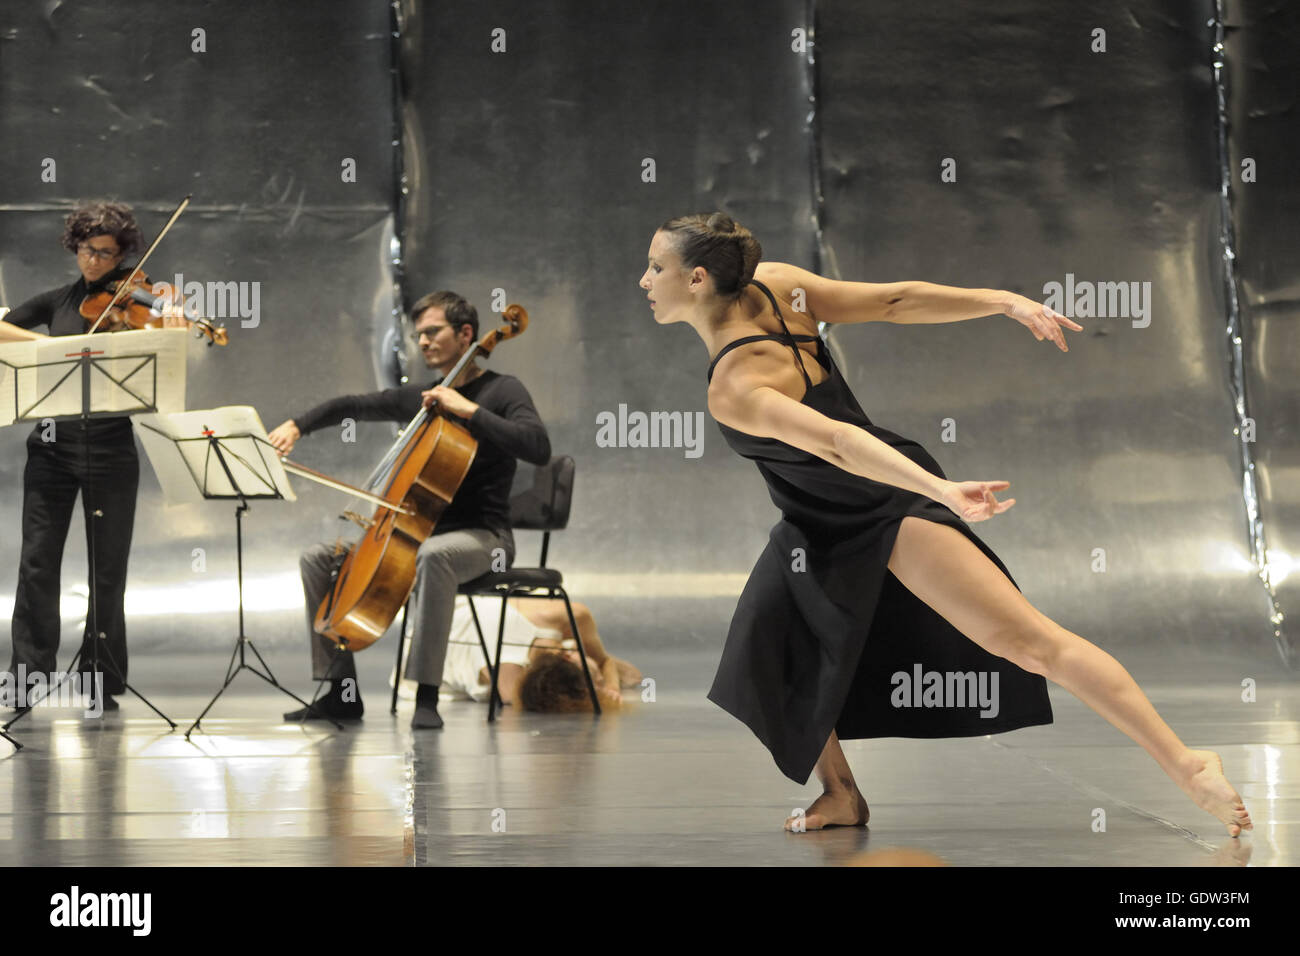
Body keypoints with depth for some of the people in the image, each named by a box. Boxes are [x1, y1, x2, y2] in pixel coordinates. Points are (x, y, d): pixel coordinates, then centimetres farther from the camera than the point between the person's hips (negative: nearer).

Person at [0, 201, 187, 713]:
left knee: (108, 569, 2)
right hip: (53, 445, 2)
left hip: (110, 446, -2)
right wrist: (44, 343, -13)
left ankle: (102, 680, 10)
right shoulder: (59, 301, 11)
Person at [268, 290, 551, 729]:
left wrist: (469, 409, -23)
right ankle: (342, 692, -2)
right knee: (319, 559, -1)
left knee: (432, 555, -42)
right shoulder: (418, 397, 14)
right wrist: (297, 425, 8)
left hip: (482, 536, -7)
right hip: (419, 530, 7)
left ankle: (426, 695, -38)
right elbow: (352, 406, 25)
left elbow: (538, 447, -22)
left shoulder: (502, 391, -4)